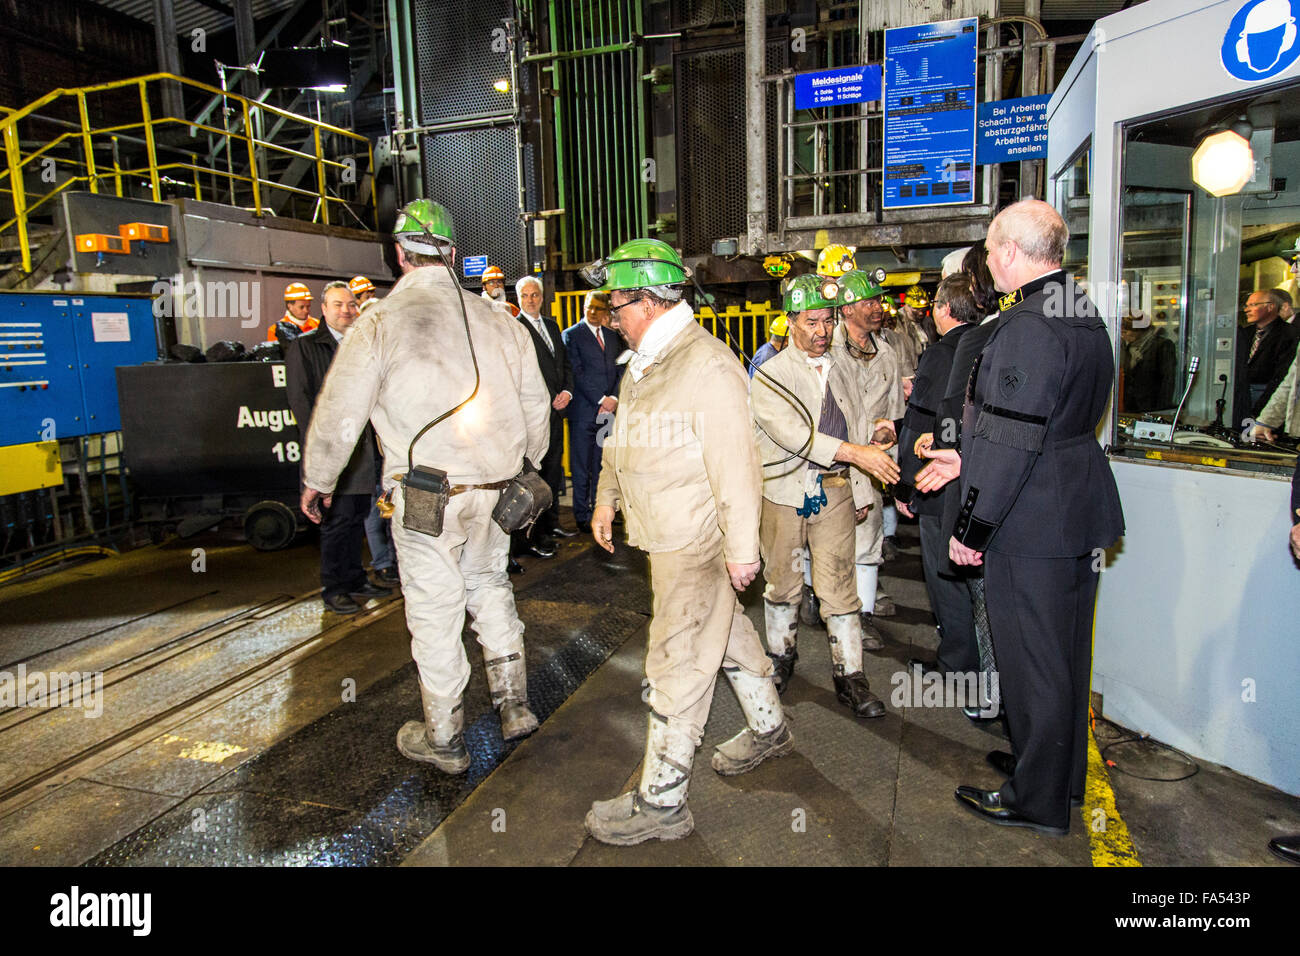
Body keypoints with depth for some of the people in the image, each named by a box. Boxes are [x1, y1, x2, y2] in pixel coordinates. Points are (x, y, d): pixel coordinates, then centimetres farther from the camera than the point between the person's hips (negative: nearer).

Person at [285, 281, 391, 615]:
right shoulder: (304, 347, -1)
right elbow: (300, 398, -7)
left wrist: (375, 436, 12)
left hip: (363, 448, 6)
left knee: (357, 516, 12)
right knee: (337, 519, -4)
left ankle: (355, 580, 24)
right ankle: (333, 590, 7)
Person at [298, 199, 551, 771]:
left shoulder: (379, 322, -7)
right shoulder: (497, 321, 5)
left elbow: (339, 411, -3)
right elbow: (536, 404, 12)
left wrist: (317, 481, 13)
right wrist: (527, 465, 28)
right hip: (494, 485, 5)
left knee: (434, 609, 7)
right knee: (490, 585, 23)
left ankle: (444, 740, 22)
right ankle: (514, 704, 27)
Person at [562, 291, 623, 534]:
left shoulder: (612, 336, 16)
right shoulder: (571, 335, 1)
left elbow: (621, 370, 12)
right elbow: (578, 373, -8)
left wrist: (615, 397, -6)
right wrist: (600, 400, -14)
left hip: (609, 411, 4)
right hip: (584, 411, -4)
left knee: (603, 466, 8)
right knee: (581, 468, 1)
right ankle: (582, 516, 10)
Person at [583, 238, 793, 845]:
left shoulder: (708, 368, -21)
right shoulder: (644, 363, 11)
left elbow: (736, 463, -23)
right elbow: (622, 437, 23)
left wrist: (742, 549, -21)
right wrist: (606, 498, 20)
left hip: (696, 542, -10)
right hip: (666, 535, 10)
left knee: (676, 663, -2)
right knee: (725, 630, 23)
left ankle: (661, 802, 11)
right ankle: (769, 730, 43)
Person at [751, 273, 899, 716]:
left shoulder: (848, 369, 10)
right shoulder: (770, 375, -6)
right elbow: (792, 433, -20)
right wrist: (854, 452, -26)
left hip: (835, 492, 2)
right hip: (784, 492, -2)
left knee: (839, 584, 2)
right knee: (782, 582, 12)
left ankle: (850, 677, 13)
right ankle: (781, 655, 33)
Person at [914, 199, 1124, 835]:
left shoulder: (1026, 326, -21)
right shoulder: (1087, 319, 11)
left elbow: (1012, 443, -23)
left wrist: (972, 527, -15)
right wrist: (968, 459, 15)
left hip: (1031, 527, -10)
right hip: (1082, 518, 10)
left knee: (1032, 662, 4)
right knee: (1066, 654, 21)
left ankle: (1038, 800, 21)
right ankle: (1064, 772, 40)